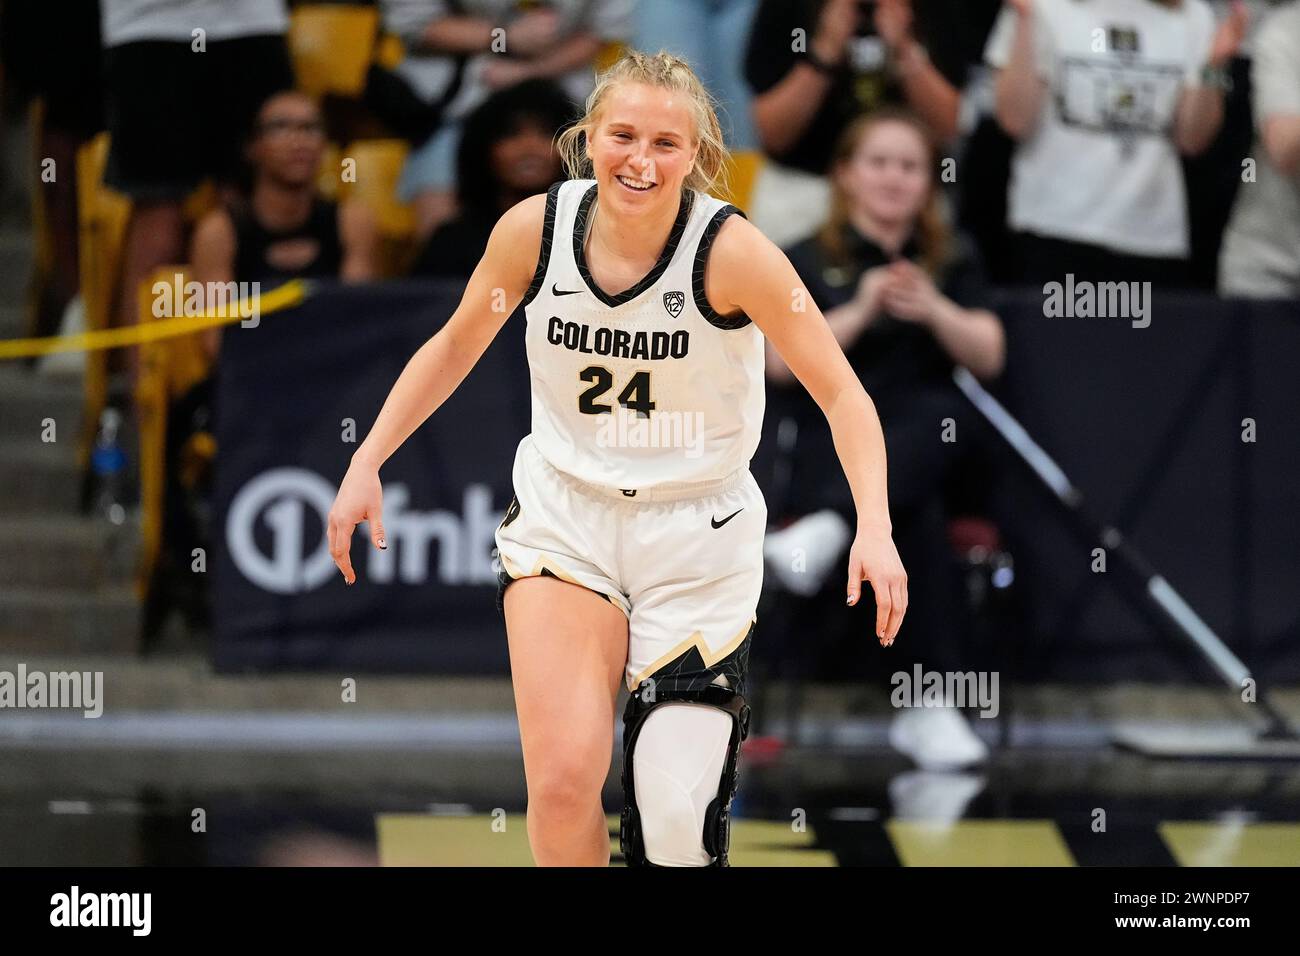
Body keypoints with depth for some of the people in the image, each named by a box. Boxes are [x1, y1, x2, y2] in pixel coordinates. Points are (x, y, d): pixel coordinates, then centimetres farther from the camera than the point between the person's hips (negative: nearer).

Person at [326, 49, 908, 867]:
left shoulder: (730, 249, -18)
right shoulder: (536, 228, -10)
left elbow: (841, 392, -15)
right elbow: (454, 347, 8)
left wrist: (875, 529, -29)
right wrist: (367, 463, 1)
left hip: (696, 535, -1)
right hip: (565, 515, 2)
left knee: (675, 826, -7)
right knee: (563, 778, -17)